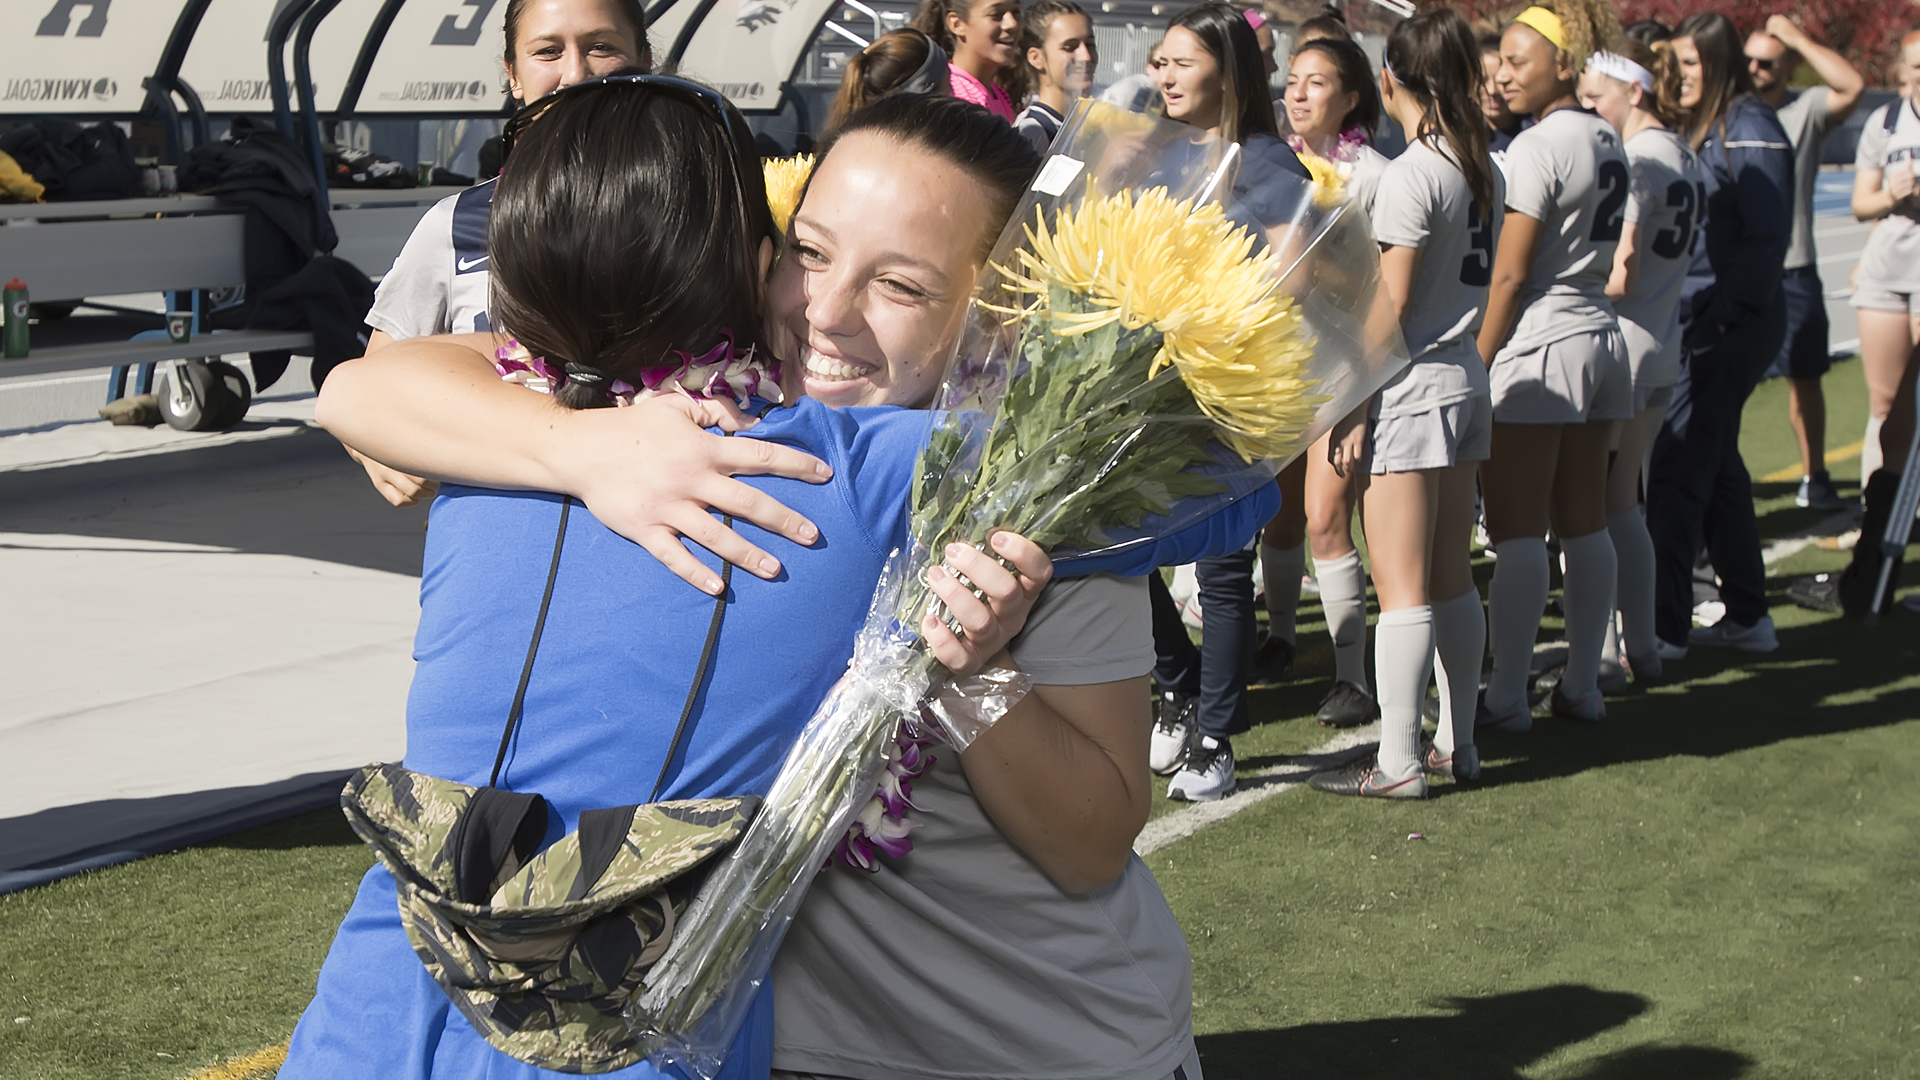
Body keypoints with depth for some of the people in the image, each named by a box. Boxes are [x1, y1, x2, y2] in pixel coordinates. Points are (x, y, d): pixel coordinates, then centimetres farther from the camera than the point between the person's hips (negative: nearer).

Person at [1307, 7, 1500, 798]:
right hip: (1466, 379, 8)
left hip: (1411, 386, -8)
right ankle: (1457, 745, 20)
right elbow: (1486, 281, 13)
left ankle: (1398, 763, -1)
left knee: (1401, 586, -4)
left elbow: (1389, 305, -16)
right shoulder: (1484, 170, 7)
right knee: (1452, 578, 14)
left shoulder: (1411, 174, -15)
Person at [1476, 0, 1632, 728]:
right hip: (1600, 339, 8)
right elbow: (1609, 257, 15)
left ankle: (1507, 697, -1)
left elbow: (1510, 276, -15)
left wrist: (1477, 367, -9)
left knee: (1517, 532, -4)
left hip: (1538, 347, -8)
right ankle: (1583, 686, 18)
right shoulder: (1608, 142, 11)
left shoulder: (1537, 147, -13)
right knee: (1585, 524, 12)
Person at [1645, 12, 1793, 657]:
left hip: (1730, 329, -9)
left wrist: (1727, 313, -20)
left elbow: (1767, 237, -17)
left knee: (1677, 470, -9)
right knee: (1715, 465, 13)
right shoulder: (1702, 128, 16)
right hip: (1699, 324, 9)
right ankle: (1747, 615, 21)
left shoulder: (1749, 131, -11)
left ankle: (1666, 627, -5)